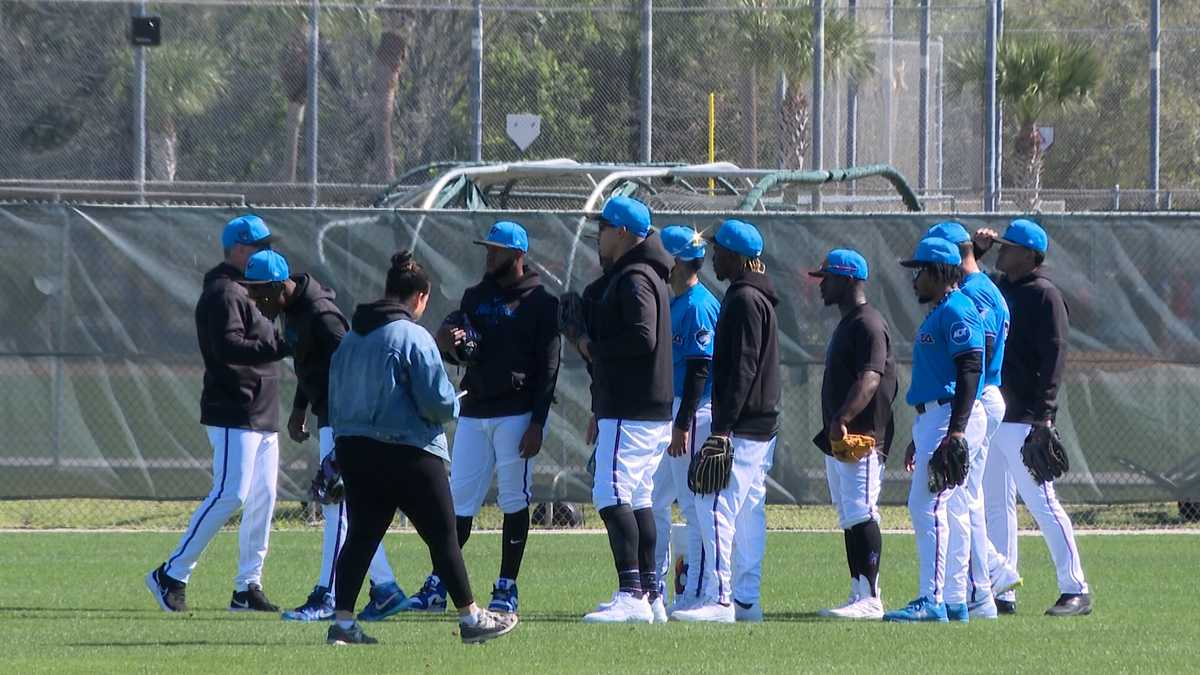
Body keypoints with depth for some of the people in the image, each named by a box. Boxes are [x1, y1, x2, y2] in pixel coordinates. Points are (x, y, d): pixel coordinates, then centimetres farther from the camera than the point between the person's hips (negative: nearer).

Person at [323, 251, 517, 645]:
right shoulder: (414, 338, -11)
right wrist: (452, 406, 7)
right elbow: (437, 401, -14)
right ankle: (470, 619, 9)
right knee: (442, 535, 3)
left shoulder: (350, 338, 10)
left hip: (353, 449, 6)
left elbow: (336, 400, 14)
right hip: (409, 451, -6)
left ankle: (343, 623, 0)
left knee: (360, 535, 8)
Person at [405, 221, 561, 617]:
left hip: (516, 415, -5)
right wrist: (448, 344, -7)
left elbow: (548, 369, -8)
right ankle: (437, 587, 4)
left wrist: (537, 424, -15)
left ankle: (507, 588, 2)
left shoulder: (540, 303, -3)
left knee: (514, 501, -2)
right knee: (459, 499, 3)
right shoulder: (475, 297, 15)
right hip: (474, 413, 5)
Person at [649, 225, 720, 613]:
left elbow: (699, 369, -18)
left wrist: (683, 425, -22)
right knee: (653, 504, 12)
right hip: (665, 413, 10)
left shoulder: (700, 306, -13)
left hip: (694, 412, -10)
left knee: (695, 506, -7)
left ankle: (696, 594, -6)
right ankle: (653, 592, 17)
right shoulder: (673, 304, 17)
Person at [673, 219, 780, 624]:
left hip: (742, 425, -11)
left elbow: (742, 369, -20)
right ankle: (747, 600, 15)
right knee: (748, 512, 12)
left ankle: (719, 599, -20)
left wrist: (723, 427, -23)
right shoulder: (757, 298, 19)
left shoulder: (744, 300, -13)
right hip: (762, 424, 11)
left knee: (717, 506, -14)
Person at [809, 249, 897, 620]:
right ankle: (859, 596, 13)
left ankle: (870, 599, -18)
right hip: (839, 439, 11)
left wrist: (842, 420, -36)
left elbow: (869, 380, -25)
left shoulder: (868, 324, -12)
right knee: (850, 519, 11)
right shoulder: (847, 324, 21)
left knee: (861, 515, -15)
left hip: (862, 438, -11)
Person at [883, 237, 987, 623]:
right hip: (934, 417, 11)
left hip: (952, 416, -11)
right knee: (949, 510, 11)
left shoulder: (956, 311, -12)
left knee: (928, 504, -16)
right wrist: (919, 437, 28)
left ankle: (932, 601, -21)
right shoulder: (938, 314, 21)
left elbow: (970, 370, -21)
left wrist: (955, 432, -27)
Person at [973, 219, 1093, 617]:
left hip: (1023, 419, -9)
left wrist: (1043, 415, -22)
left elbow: (1053, 356, -15)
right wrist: (976, 248, 12)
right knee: (994, 505, 9)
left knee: (1041, 503, -10)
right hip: (989, 416, 9)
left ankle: (1076, 590, -9)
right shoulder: (995, 290, 16)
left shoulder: (1043, 295, -8)